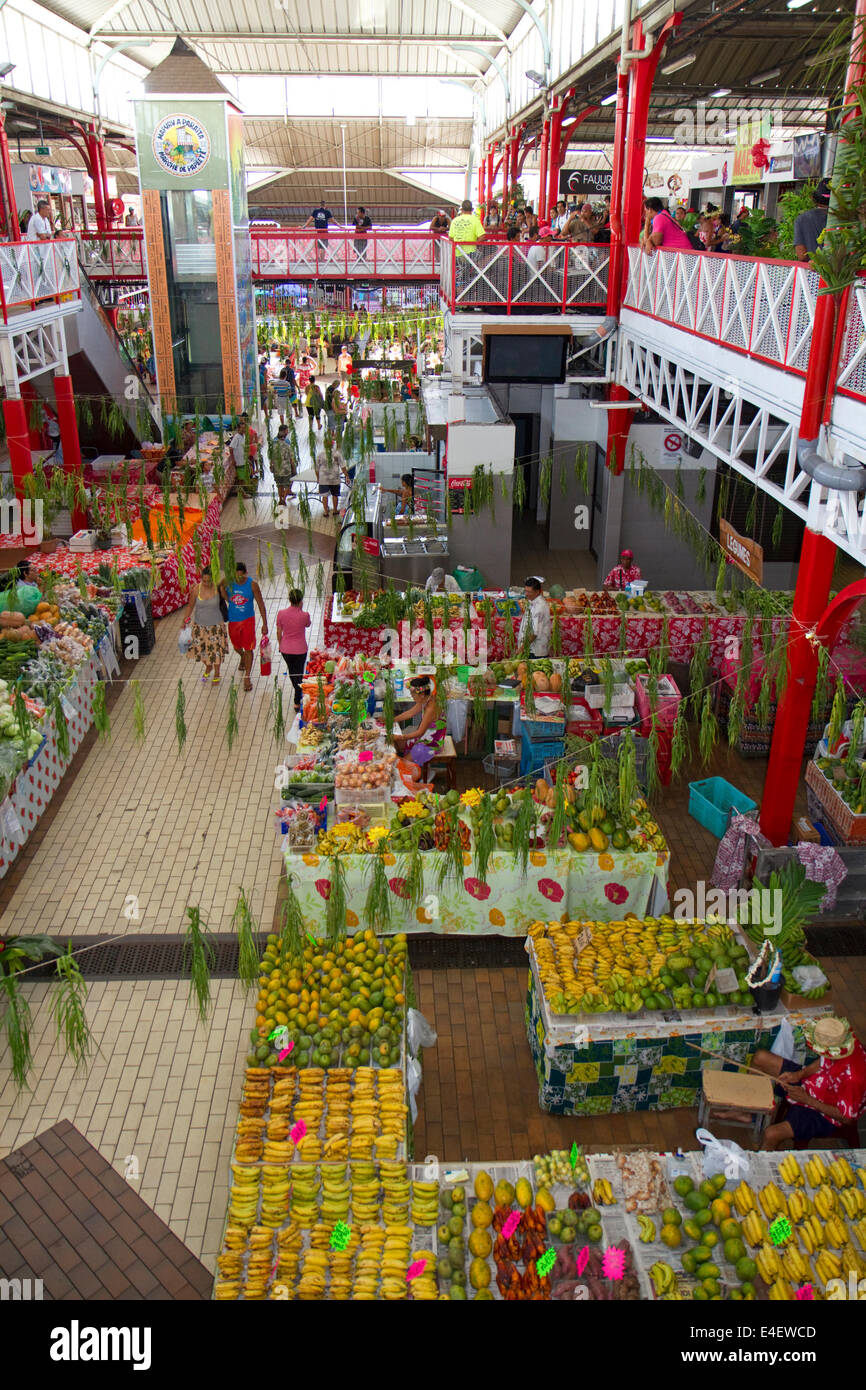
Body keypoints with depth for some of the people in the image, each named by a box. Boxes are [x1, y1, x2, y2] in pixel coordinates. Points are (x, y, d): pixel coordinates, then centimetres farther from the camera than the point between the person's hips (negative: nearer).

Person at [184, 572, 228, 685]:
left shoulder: (217, 588, -16)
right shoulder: (196, 589, -13)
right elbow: (190, 606, -1)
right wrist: (185, 619, -6)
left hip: (216, 625, -1)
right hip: (200, 625, 1)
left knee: (216, 649, 10)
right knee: (200, 648, 12)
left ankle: (216, 674, 33)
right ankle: (208, 667, 43)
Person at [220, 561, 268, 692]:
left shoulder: (252, 585, -17)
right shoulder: (227, 581, -12)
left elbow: (260, 604, -11)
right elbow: (219, 588, 12)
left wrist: (264, 624, -11)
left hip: (248, 620, -3)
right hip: (233, 620, 3)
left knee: (248, 649, -3)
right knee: (236, 647, 19)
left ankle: (247, 677, 8)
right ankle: (242, 657, 55)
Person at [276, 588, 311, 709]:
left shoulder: (281, 613, -13)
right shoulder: (304, 615, -19)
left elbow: (279, 632, -3)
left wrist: (280, 645, 14)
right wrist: (301, 609, -2)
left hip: (286, 649, 2)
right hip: (300, 649, -2)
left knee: (291, 672, 24)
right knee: (299, 673, 14)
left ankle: (298, 693, 46)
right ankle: (297, 702, 15)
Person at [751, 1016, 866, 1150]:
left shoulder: (851, 1078, -39)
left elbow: (847, 1118, -24)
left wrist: (807, 1099, -23)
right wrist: (799, 1075, -11)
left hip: (824, 1115, -8)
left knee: (771, 1134, -27)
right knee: (760, 1057, 4)